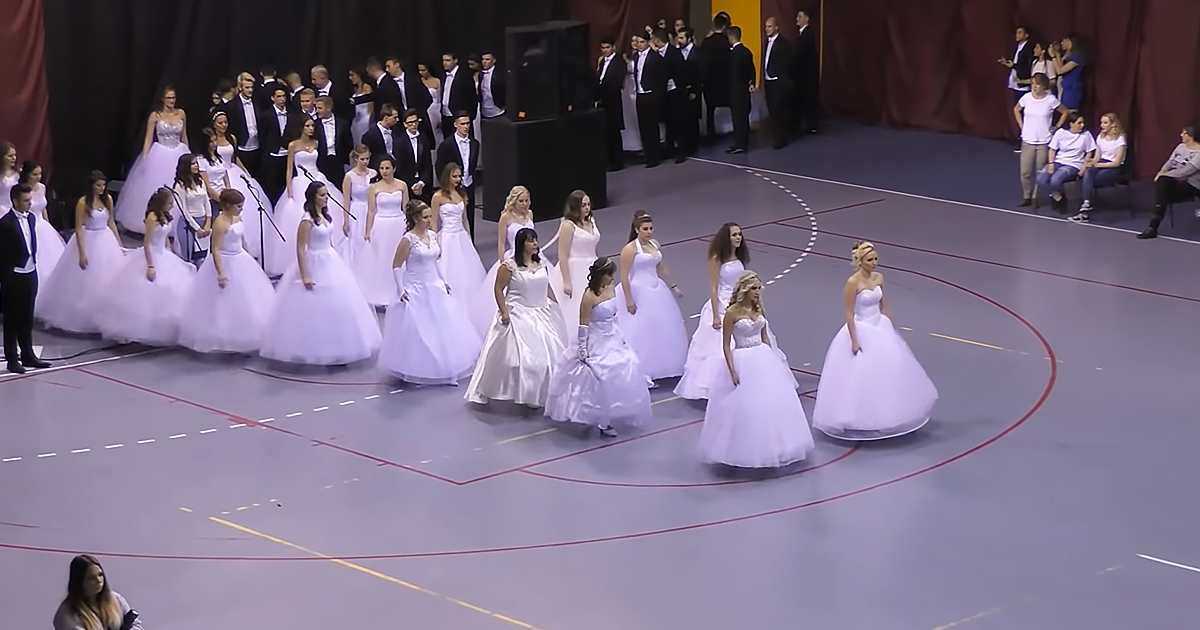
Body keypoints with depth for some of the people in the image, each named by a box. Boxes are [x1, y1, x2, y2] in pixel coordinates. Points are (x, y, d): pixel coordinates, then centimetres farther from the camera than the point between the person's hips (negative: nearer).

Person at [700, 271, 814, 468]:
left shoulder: (758, 308, 4)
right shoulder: (732, 312, -14)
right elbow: (726, 346, -12)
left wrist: (772, 359, 14)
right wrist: (732, 372, -18)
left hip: (764, 359, 6)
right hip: (744, 362, -6)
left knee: (772, 403, 10)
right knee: (745, 407, 0)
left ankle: (769, 448, 25)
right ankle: (743, 452, 14)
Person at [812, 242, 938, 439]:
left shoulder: (878, 278, 1)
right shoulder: (853, 282, -19)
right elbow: (849, 314, -17)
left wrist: (891, 328, 16)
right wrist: (854, 341, -19)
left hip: (880, 329, 8)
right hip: (862, 331, -8)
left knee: (889, 372, 15)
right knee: (861, 377, -1)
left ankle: (885, 418, 31)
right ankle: (860, 422, 11)